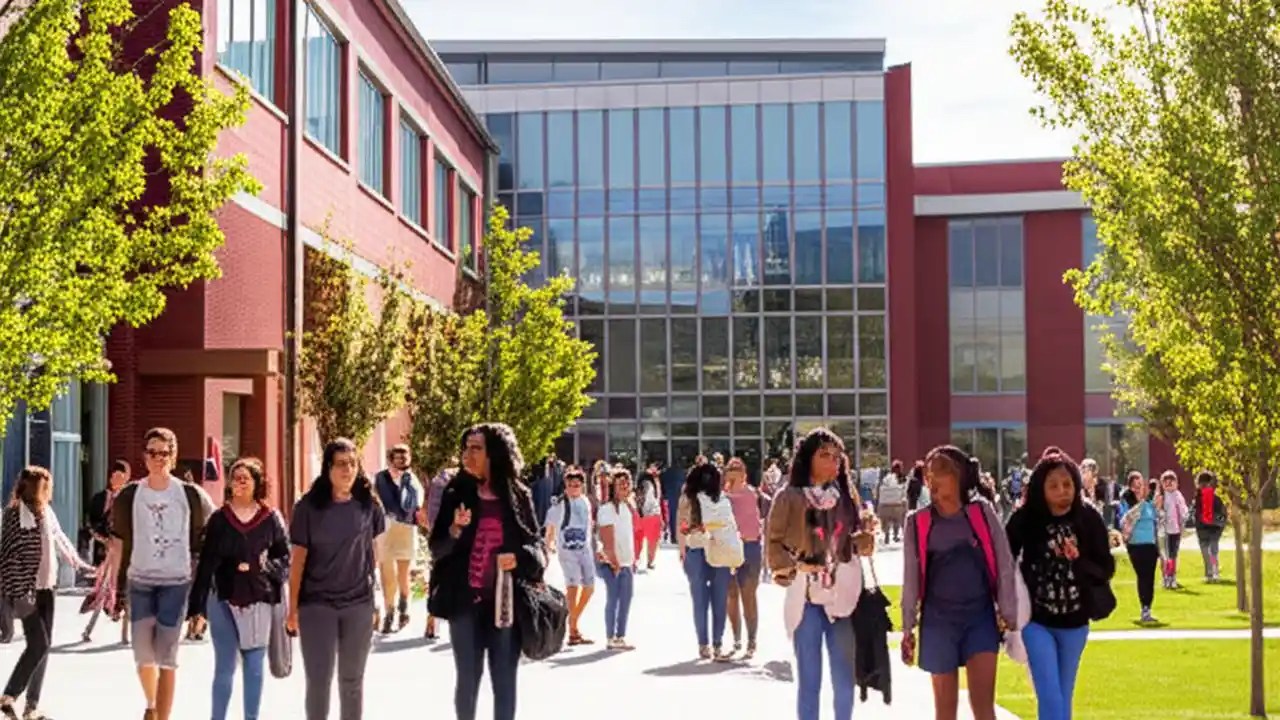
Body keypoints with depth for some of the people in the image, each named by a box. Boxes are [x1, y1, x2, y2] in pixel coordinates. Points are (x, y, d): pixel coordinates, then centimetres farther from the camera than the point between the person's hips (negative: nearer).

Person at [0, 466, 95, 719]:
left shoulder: (46, 511, 9)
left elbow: (60, 539, 25)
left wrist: (80, 563, 31)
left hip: (45, 587, 7)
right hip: (26, 589, -7)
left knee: (44, 646, 6)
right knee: (38, 645, -12)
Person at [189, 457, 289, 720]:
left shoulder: (272, 519, 1)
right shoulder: (219, 519, 3)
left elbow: (285, 559, 3)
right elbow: (206, 562, 3)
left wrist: (260, 567, -16)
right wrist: (198, 604, 0)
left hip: (259, 601, 0)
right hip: (223, 600, 0)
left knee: (254, 667, 8)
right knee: (224, 668, 3)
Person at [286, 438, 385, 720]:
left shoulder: (369, 504, -3)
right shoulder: (308, 506, -8)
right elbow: (297, 558, -5)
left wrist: (370, 581, 10)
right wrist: (293, 607, -4)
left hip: (359, 604, 2)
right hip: (317, 604, -2)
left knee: (352, 680, 13)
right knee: (318, 681, 0)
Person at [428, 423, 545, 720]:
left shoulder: (518, 496, 2)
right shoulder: (456, 493, 2)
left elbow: (538, 544, 6)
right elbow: (437, 548, 2)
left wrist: (520, 558, -15)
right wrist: (455, 530, -18)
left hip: (506, 600, 0)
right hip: (465, 601, 0)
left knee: (505, 680, 6)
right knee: (468, 678, 7)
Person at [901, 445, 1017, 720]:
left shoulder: (982, 513, -4)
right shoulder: (918, 522, -2)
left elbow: (1005, 566, 0)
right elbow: (911, 578, 5)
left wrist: (1009, 616, 0)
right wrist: (907, 628, 7)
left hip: (981, 617, -1)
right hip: (938, 620, 1)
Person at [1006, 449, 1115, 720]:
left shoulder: (1089, 519, -7)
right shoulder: (1025, 518, -12)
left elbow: (1105, 570, -2)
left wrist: (1079, 561, -21)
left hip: (1074, 622, 3)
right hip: (1036, 621, -3)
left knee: (1064, 698, 14)